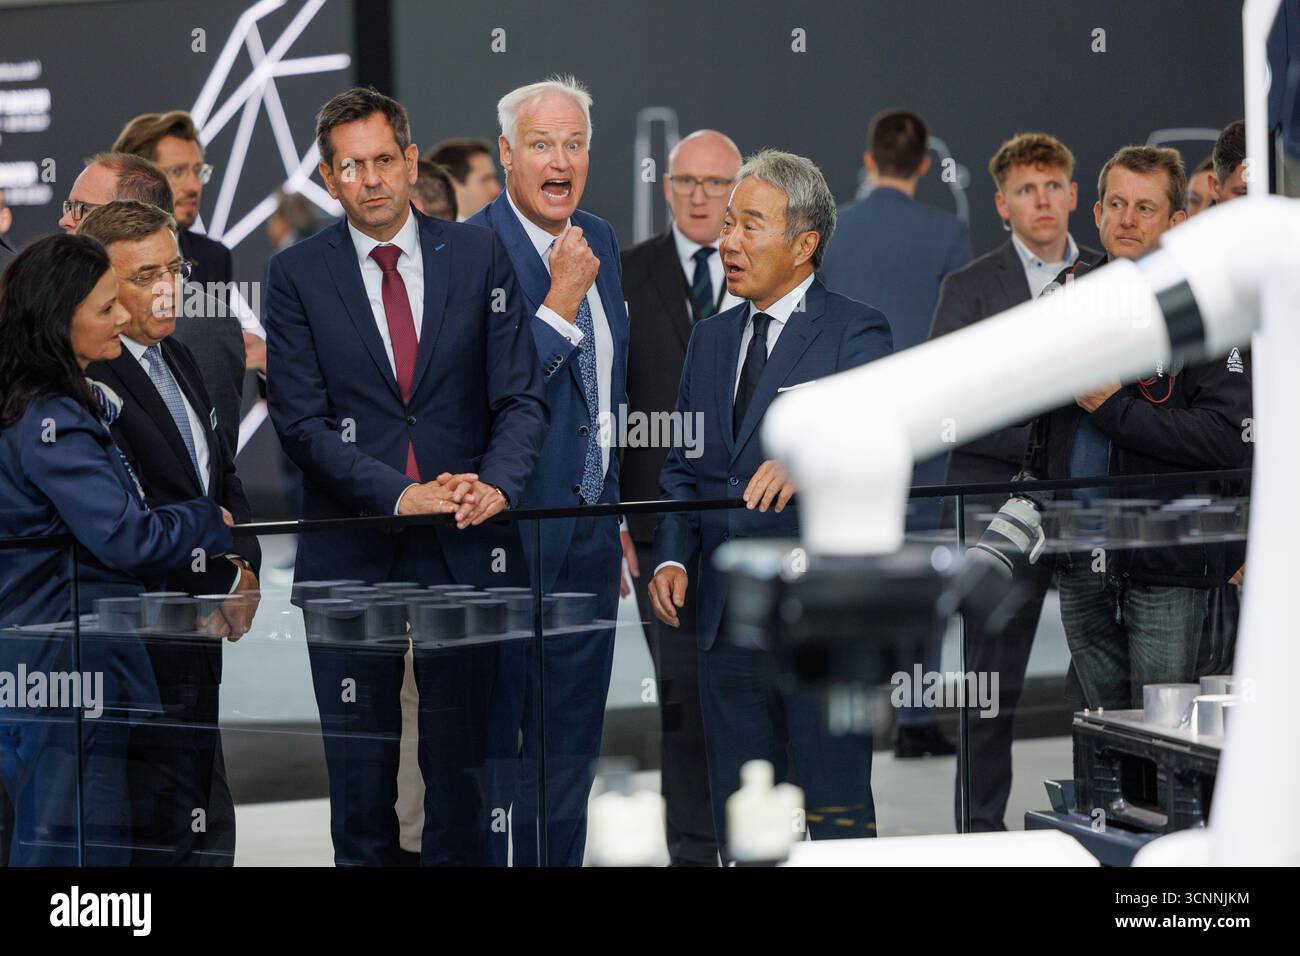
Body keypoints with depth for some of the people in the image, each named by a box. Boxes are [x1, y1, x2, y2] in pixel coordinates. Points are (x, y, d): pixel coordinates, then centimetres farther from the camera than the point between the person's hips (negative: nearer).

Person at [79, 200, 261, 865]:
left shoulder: (178, 360, 17)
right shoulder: (85, 378, -16)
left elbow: (223, 478, 22)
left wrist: (243, 568, 4)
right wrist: (220, 583, -11)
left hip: (199, 632, 10)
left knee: (208, 832, 11)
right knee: (163, 833, -7)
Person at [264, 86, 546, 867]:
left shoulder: (479, 257, 6)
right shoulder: (297, 274, 2)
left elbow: (520, 397, 3)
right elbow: (300, 419, -4)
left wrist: (496, 485, -17)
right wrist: (400, 495, -16)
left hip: (466, 544, 1)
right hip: (352, 549, 0)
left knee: (462, 751, 4)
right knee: (360, 760, 5)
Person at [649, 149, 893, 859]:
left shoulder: (855, 333, -5)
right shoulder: (711, 338, 15)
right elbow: (682, 467, 17)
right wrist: (672, 556, 0)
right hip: (727, 615, 6)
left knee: (837, 815, -2)